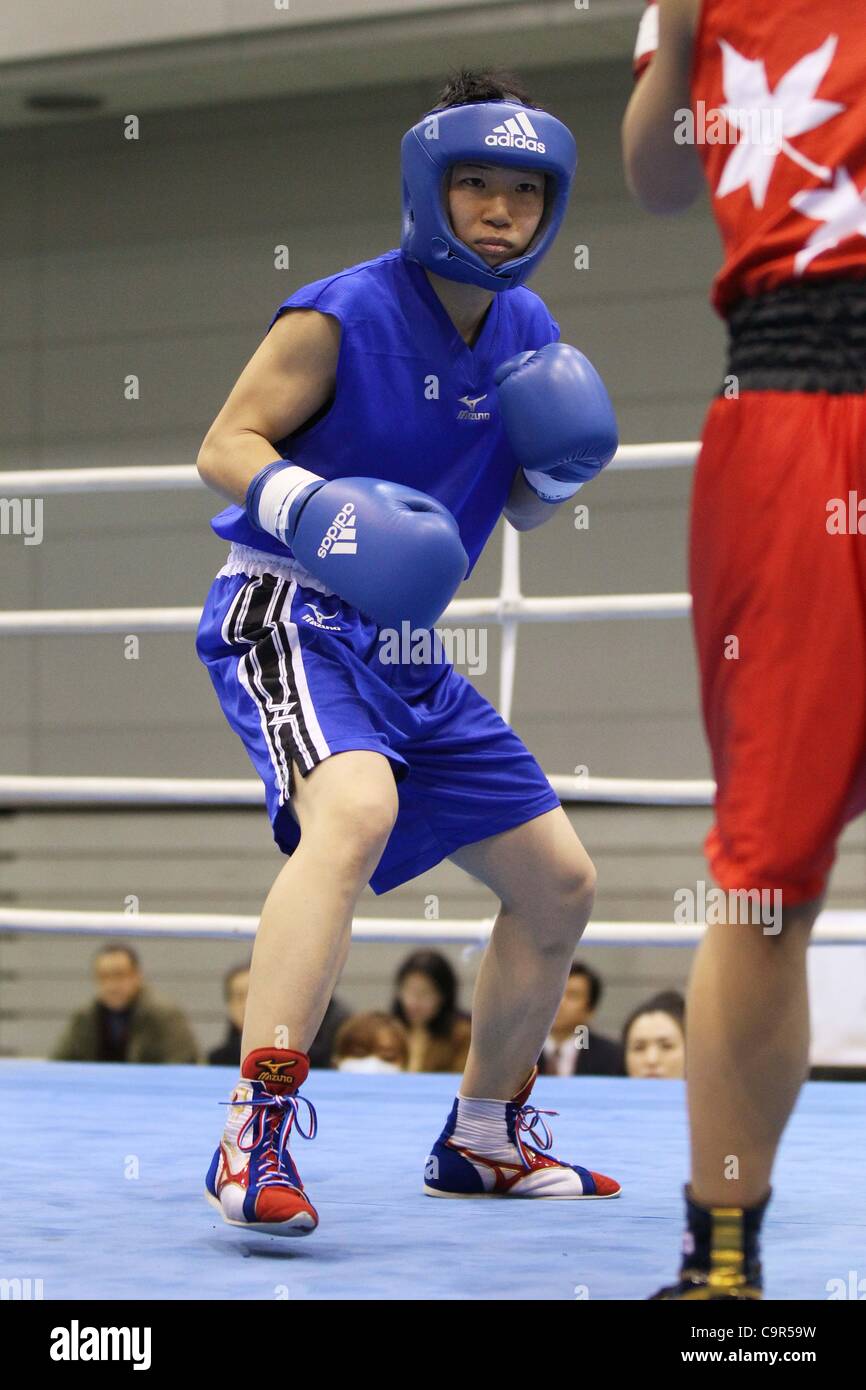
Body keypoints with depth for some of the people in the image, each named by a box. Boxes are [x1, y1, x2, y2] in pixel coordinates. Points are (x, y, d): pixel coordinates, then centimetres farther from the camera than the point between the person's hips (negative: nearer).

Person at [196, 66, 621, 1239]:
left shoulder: (527, 334, 9)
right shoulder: (344, 315, -12)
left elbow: (522, 510, 18)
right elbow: (225, 447, -12)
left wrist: (561, 464, -4)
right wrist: (310, 508, -31)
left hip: (404, 649, 8)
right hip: (288, 616, -8)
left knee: (559, 884, 11)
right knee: (356, 806, -38)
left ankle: (486, 1138, 30)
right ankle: (256, 1137, -41)